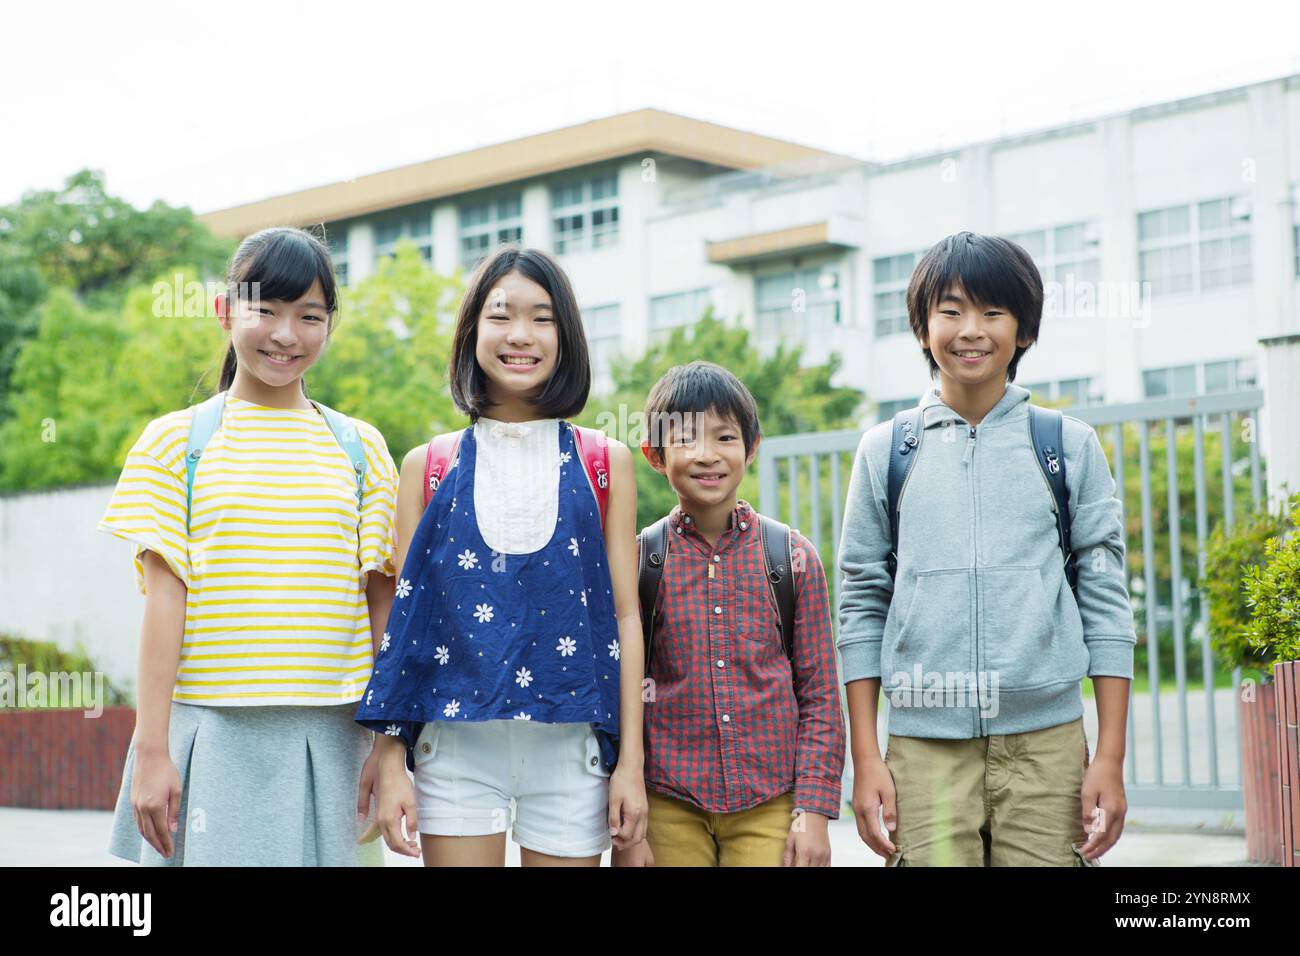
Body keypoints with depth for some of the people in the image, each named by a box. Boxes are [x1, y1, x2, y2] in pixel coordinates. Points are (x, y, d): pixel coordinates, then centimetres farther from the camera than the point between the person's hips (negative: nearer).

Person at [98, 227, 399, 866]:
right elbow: (164, 598, 0)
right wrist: (152, 750, -4)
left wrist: (388, 745, 3)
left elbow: (382, 604, 8)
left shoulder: (360, 448, 10)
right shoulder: (176, 441, 4)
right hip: (214, 734, -2)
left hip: (333, 740, 2)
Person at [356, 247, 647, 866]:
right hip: (457, 745, 0)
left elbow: (625, 618, 5)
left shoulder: (605, 464, 7)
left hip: (569, 746, 0)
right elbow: (402, 618, 6)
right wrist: (390, 764, 0)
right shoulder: (428, 468, 7)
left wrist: (631, 762, 0)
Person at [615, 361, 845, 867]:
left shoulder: (793, 556, 3)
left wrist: (814, 810, -2)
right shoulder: (638, 560, 0)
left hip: (771, 808, 0)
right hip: (669, 810, 0)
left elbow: (820, 696, 5)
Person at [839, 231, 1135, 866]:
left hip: (1047, 742, 0)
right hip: (925, 747, 0)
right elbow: (862, 604, 8)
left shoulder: (1071, 445, 7)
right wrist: (865, 758, 3)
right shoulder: (885, 451, 8)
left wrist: (1111, 758, 0)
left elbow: (1105, 599, 6)